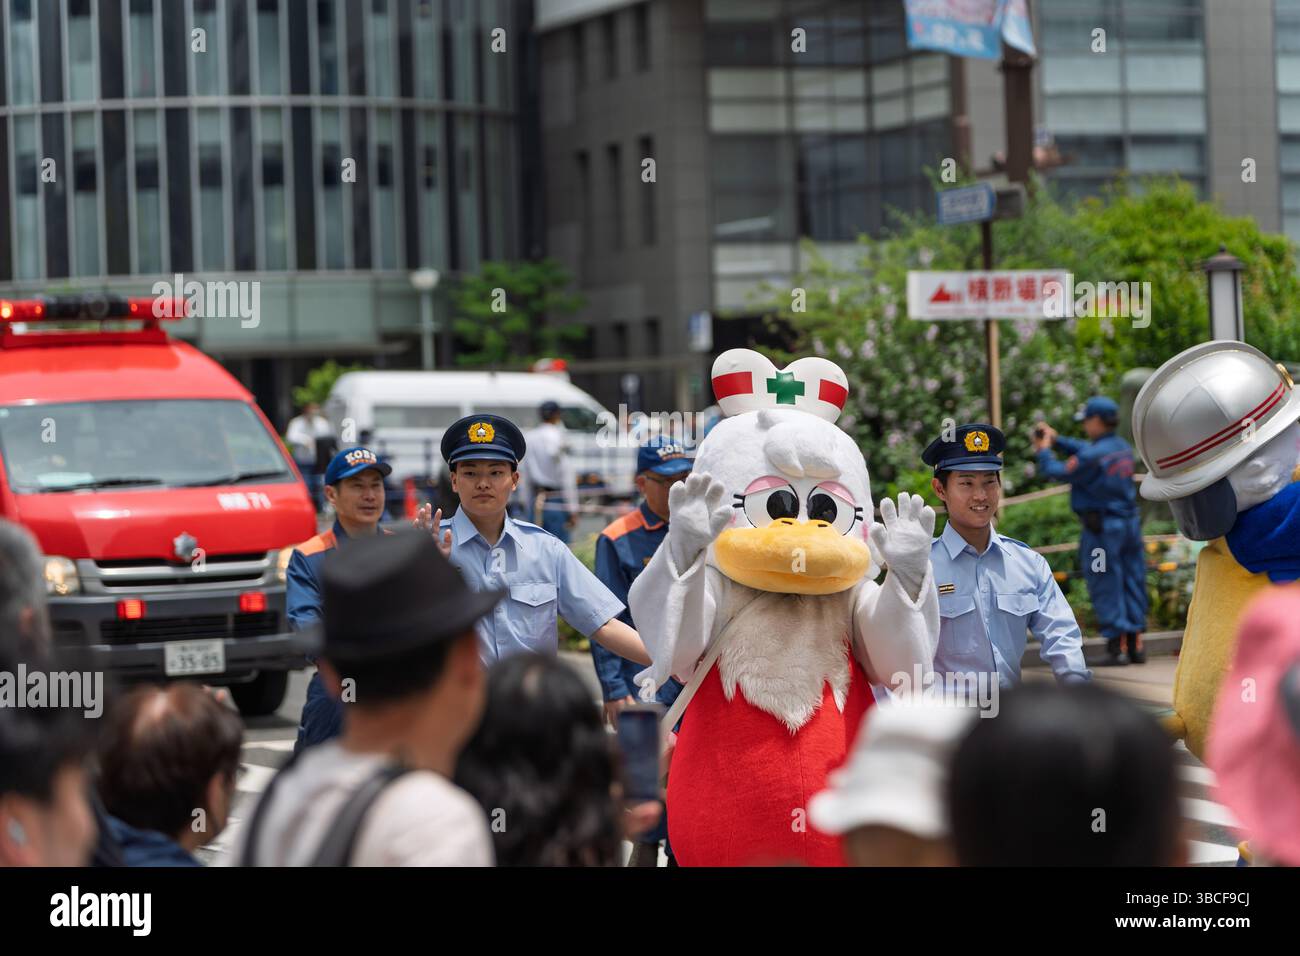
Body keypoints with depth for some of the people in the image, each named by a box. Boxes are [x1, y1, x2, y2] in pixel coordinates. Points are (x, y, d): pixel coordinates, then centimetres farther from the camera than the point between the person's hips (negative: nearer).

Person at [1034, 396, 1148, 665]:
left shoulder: (1094, 456, -19)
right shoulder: (1123, 448, 7)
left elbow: (1058, 472, -10)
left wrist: (1044, 451, 7)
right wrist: (1056, 439, 21)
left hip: (1102, 529, -7)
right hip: (1130, 523, 7)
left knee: (1106, 588, -1)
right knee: (1133, 583, 10)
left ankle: (1117, 645, -1)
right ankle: (1135, 645, 12)